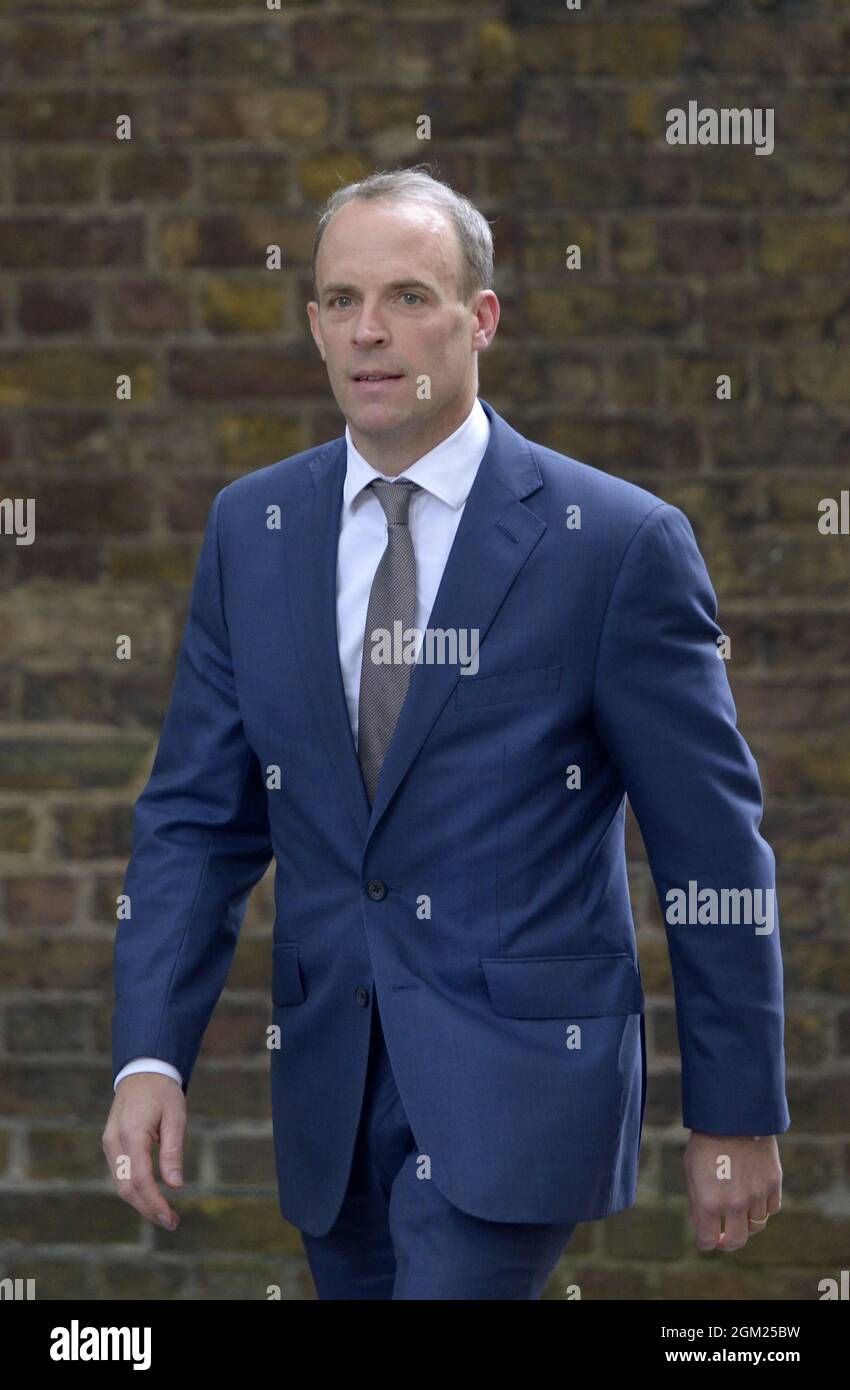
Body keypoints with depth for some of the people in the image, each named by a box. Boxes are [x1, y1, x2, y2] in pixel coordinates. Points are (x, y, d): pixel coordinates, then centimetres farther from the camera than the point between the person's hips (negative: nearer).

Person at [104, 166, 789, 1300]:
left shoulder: (620, 543, -7)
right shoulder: (251, 528, 6)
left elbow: (713, 847, -4)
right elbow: (197, 815, 7)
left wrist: (737, 1116, -2)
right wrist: (150, 1056, -6)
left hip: (518, 1079, -5)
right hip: (328, 1080, 5)